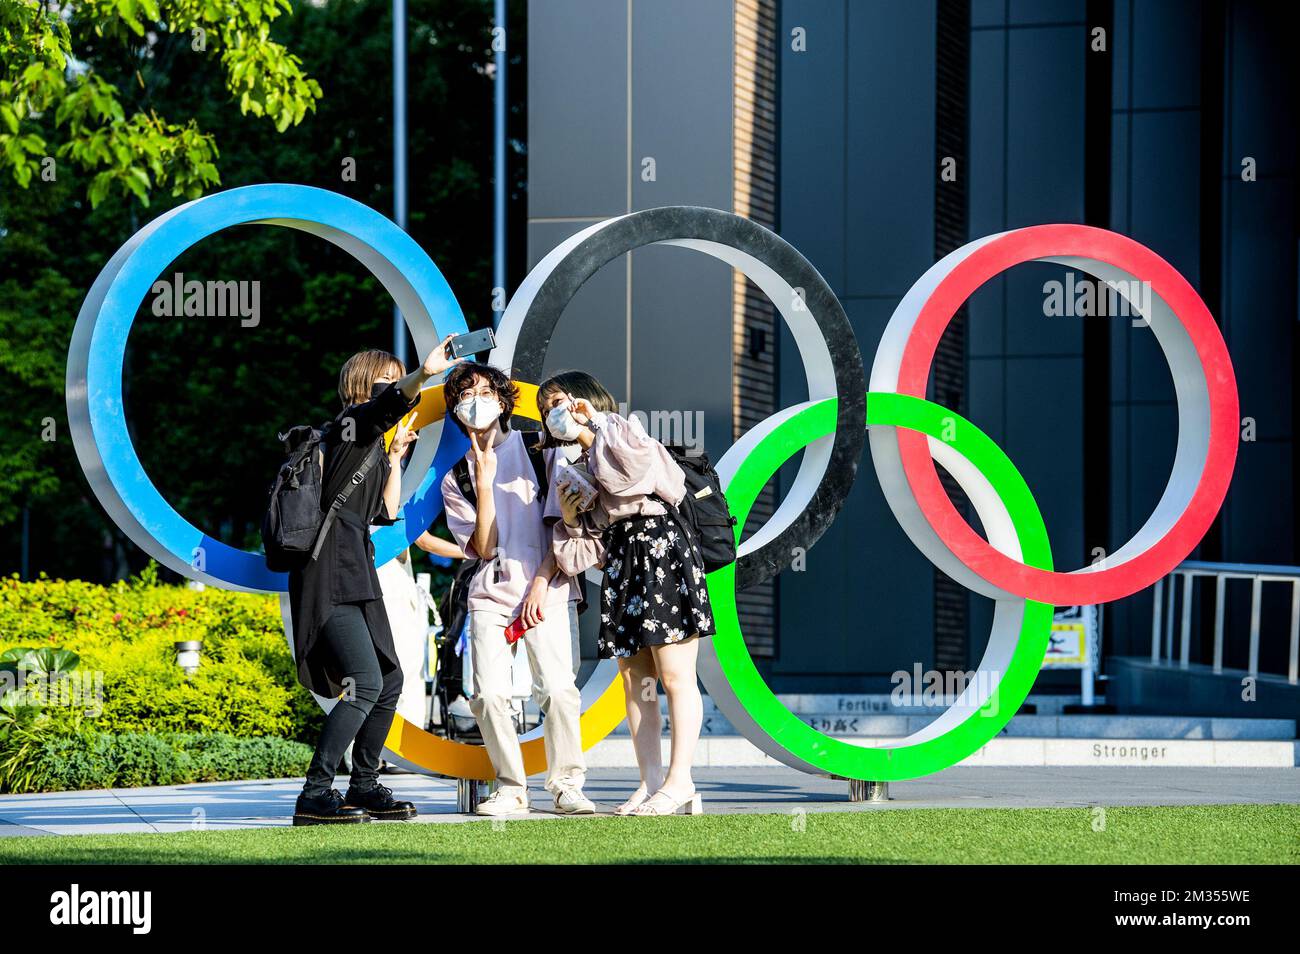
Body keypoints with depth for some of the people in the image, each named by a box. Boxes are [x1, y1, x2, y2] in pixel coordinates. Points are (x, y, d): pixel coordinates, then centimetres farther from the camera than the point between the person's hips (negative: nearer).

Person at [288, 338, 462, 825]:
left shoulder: (371, 442, 23)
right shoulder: (354, 420, -3)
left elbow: (386, 512, 26)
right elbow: (393, 398, -27)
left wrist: (395, 457, 24)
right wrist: (425, 372, -45)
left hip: (356, 574, 10)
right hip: (330, 572, -10)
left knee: (390, 680, 13)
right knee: (365, 683, -18)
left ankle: (363, 787, 23)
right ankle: (314, 795, -18)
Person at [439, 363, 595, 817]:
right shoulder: (455, 477, 12)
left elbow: (563, 523, 6)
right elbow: (482, 547, 1)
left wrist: (541, 582, -5)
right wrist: (484, 482, -7)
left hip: (548, 589, -2)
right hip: (491, 592, 2)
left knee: (557, 687, -17)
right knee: (489, 694, -11)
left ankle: (566, 784, -6)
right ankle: (511, 788, 1)